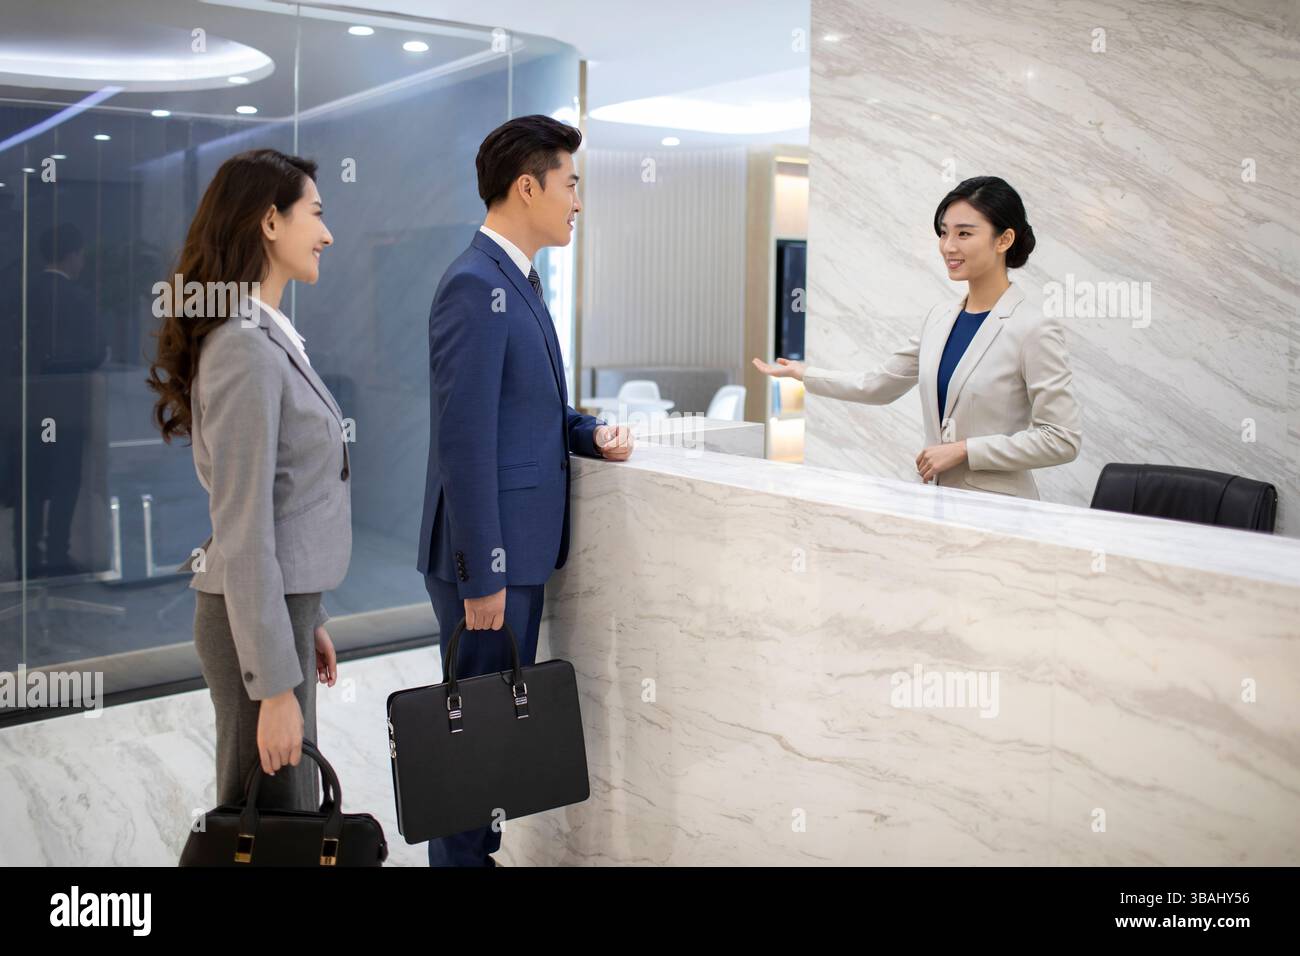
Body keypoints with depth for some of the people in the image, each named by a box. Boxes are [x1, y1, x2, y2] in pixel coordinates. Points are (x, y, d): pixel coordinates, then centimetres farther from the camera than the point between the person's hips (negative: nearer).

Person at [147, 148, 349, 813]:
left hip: (284, 603, 9)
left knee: (292, 812, 17)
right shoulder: (244, 347, -19)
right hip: (255, 617, -9)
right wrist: (275, 685, -19)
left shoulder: (270, 335, 10)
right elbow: (243, 529, -21)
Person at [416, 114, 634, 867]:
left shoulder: (519, 281, 14)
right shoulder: (475, 285, -17)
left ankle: (483, 851, 33)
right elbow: (465, 440, -22)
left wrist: (592, 432, 3)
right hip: (489, 555, -10)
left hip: (522, 547, 10)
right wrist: (482, 574, -21)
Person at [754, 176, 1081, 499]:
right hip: (935, 496, 5)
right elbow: (879, 385, 17)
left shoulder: (1035, 330, -12)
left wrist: (964, 450, -16)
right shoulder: (939, 317, 8)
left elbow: (1062, 439, -14)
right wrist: (802, 373, 16)